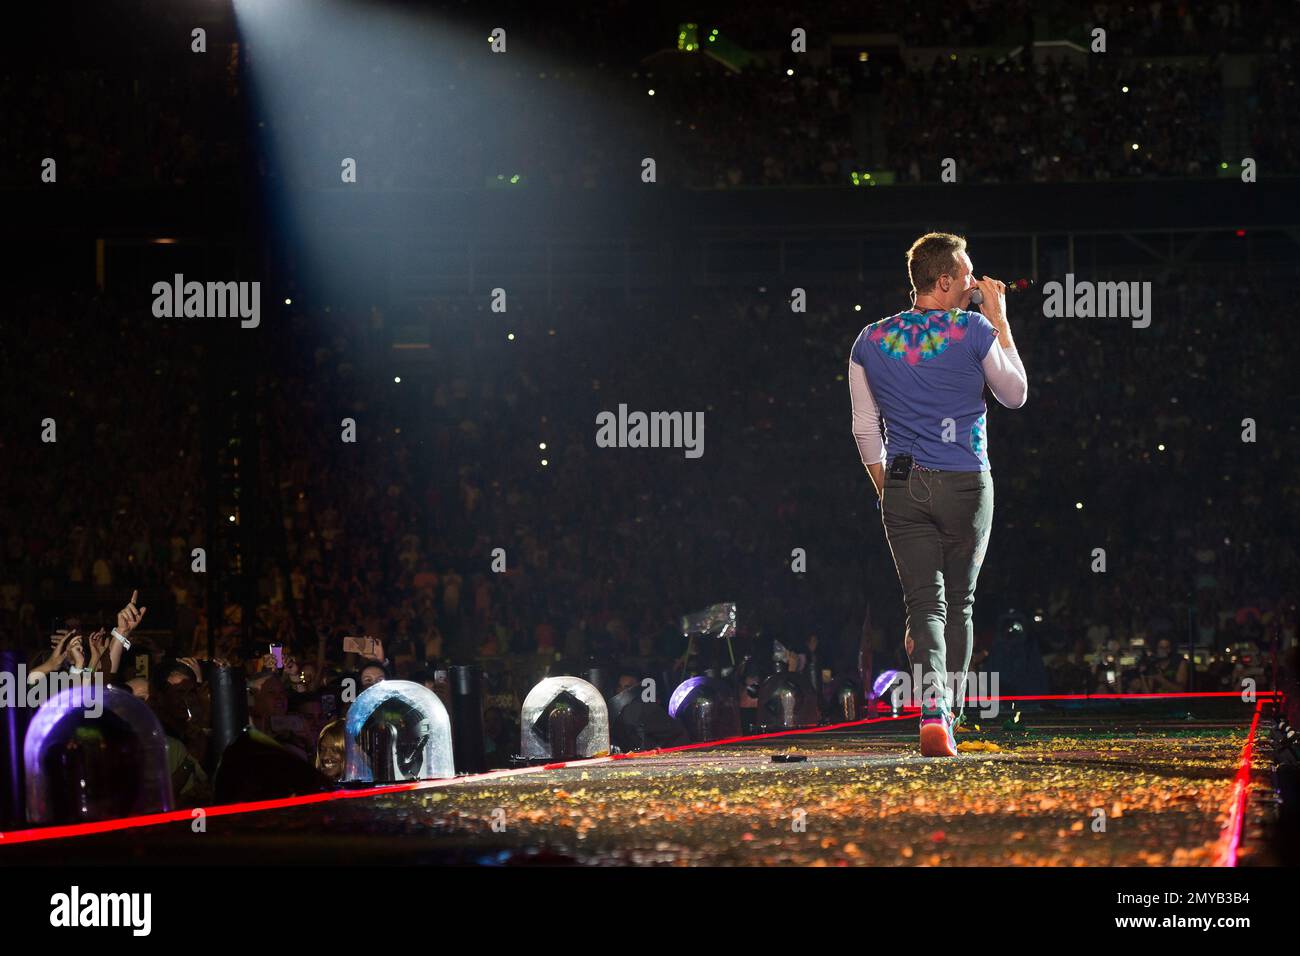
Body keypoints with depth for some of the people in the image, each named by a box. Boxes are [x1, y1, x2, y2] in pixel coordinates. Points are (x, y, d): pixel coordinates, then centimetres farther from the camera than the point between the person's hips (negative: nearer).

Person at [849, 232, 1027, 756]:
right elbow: (1015, 394, 10)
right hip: (965, 484, -2)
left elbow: (865, 430, 9)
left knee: (925, 605, 0)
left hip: (903, 485, 2)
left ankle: (932, 712, -22)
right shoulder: (974, 331, -6)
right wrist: (1000, 320, 13)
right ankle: (948, 719, 13)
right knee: (959, 603, 11)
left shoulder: (870, 341, 5)